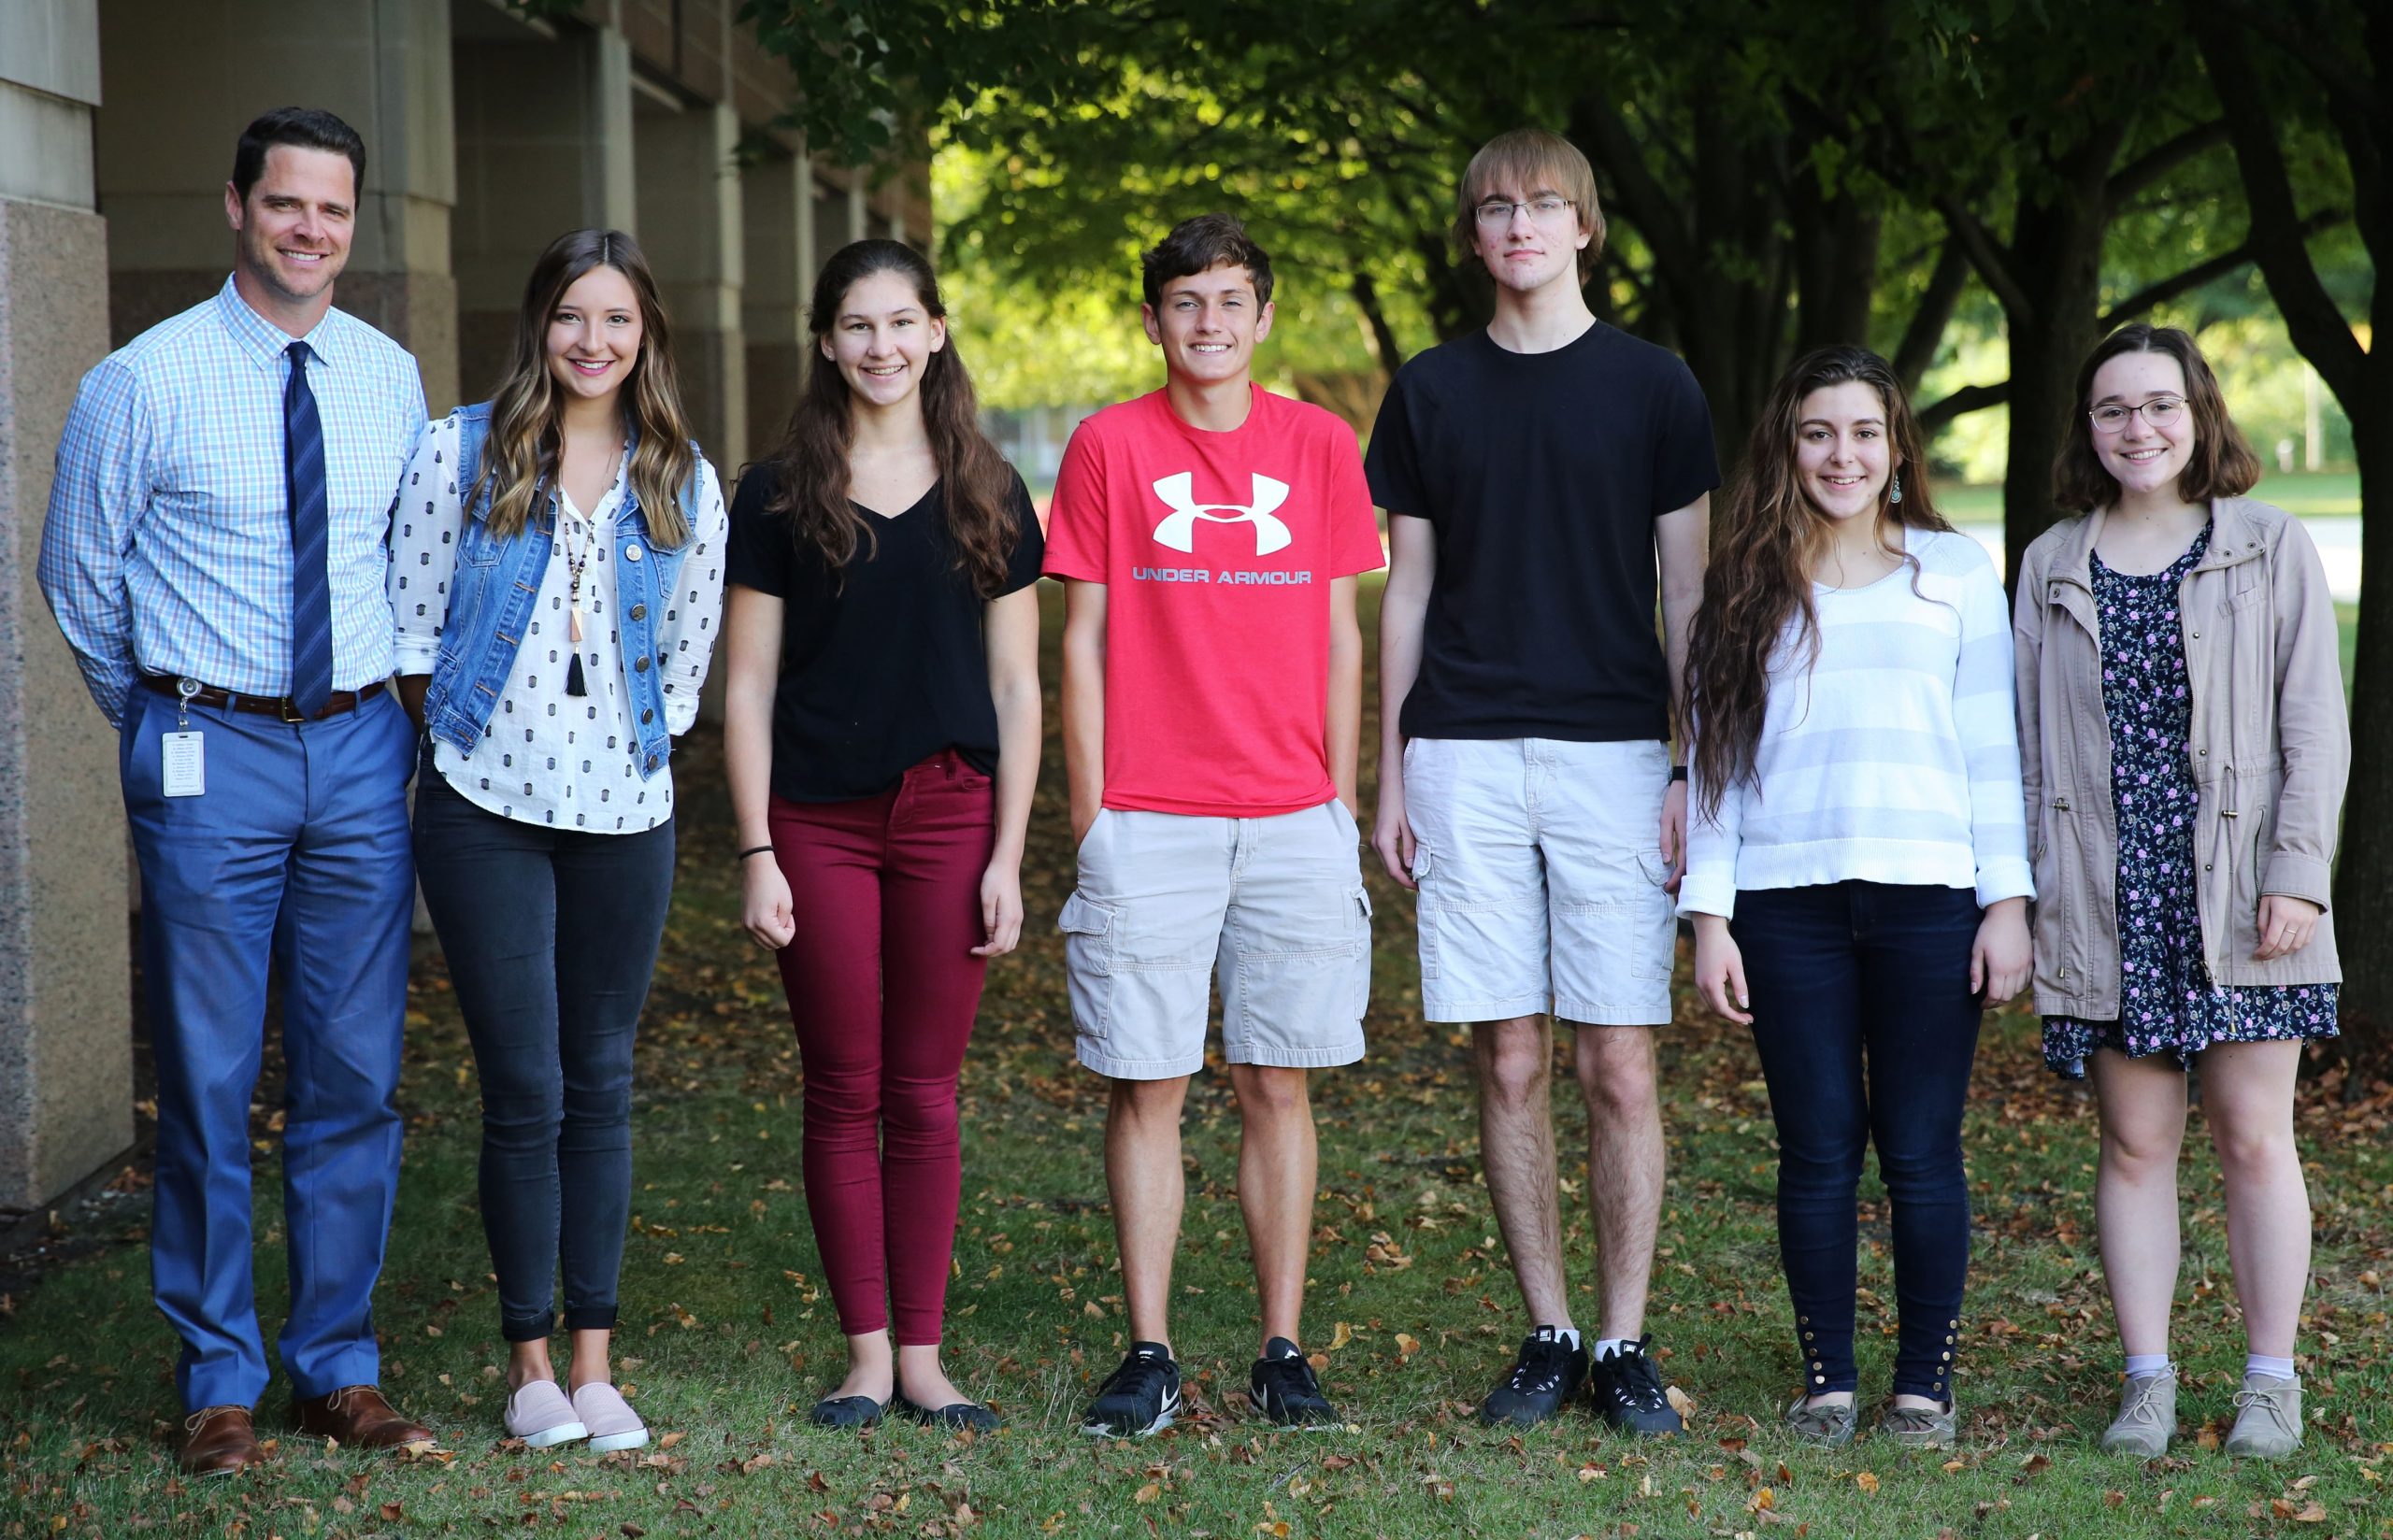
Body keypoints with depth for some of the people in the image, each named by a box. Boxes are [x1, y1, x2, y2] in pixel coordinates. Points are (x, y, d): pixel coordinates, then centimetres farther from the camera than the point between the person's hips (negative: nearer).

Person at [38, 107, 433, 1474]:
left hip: (362, 749, 3)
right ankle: (220, 1382, 13)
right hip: (212, 758, -3)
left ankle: (341, 1366, 19)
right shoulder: (145, 382, -5)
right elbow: (80, 575, 4)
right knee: (209, 1082, 2)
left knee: (356, 1078, 7)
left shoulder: (392, 379, 6)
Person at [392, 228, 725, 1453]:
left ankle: (594, 1361, 14)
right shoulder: (462, 454, 0)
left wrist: (632, 750, 8)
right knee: (523, 1088, -2)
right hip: (485, 806, -2)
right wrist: (469, 741, 5)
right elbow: (411, 625, 3)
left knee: (601, 1085, 7)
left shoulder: (683, 484, 6)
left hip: (623, 813, 2)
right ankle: (530, 1361, 11)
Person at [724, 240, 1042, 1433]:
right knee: (843, 1092, 3)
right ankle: (866, 1355, 11)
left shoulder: (986, 497, 7)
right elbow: (749, 686, 3)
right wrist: (755, 853, -4)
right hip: (820, 823, -1)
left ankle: (922, 1357, 12)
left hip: (949, 813, 1)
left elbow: (1015, 686, 7)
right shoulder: (779, 496, 4)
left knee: (925, 1097, 4)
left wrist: (1008, 856, 0)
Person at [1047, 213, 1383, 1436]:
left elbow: (1338, 635, 10)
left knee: (1278, 1085, 4)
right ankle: (1149, 1356, 7)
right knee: (1146, 1088, 0)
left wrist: (1340, 797, 6)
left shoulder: (1318, 445, 7)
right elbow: (1083, 639, 3)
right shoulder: (1110, 445, 3)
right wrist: (1087, 816, -1)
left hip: (1294, 821, 1)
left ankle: (1282, 1351, 11)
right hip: (1147, 821, -1)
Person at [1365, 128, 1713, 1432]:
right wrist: (1389, 774, 7)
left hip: (1613, 756, -2)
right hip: (1465, 757, 2)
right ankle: (1547, 1336, 13)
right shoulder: (1431, 391, 10)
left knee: (1620, 1066, -3)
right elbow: (1406, 595, 12)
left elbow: (1685, 593, 5)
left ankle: (1624, 1345, 7)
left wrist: (1695, 770, -2)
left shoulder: (1653, 387, 5)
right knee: (1508, 1064, 3)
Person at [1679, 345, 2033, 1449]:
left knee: (1920, 1150, 0)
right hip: (1787, 902, 1)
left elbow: (1992, 746, 7)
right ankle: (1827, 1377, 13)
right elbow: (1714, 755, 9)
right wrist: (1708, 912, 2)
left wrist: (2008, 899, 1)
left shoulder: (1955, 571, 8)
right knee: (1818, 1150, 2)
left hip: (1926, 898, -1)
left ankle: (1925, 1380, 11)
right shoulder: (1747, 588, 10)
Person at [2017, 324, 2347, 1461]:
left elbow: (2315, 727, 1)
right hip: (2105, 900, 2)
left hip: (2237, 893, -2)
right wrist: (2025, 897, 4)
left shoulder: (2272, 550, 4)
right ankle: (2147, 1381, 12)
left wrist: (2297, 875, -8)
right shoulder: (2051, 566, 10)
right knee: (2135, 1141, 4)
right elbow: (2028, 739, 10)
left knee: (2253, 1135, 1)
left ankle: (2271, 1381, 11)